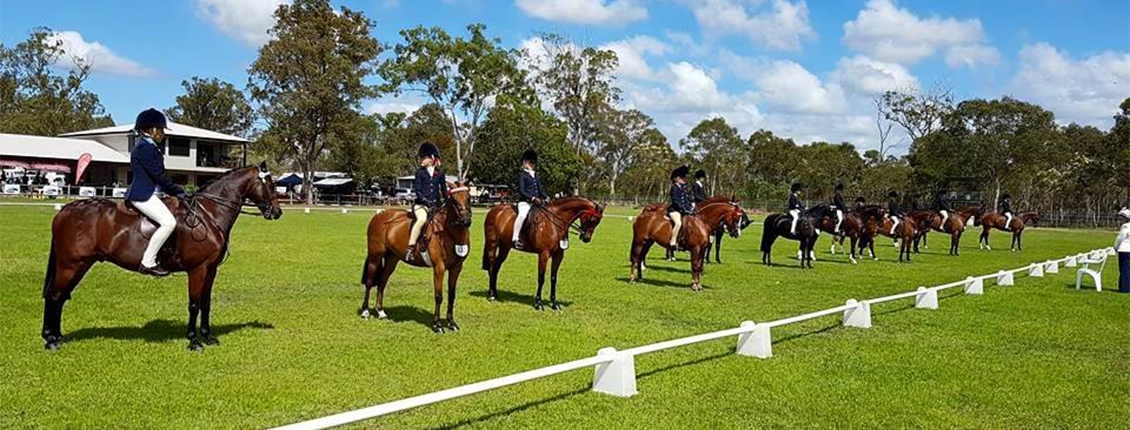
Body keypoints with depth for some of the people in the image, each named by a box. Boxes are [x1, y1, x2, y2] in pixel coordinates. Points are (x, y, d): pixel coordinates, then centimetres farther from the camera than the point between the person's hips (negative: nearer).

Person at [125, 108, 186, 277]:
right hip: (142, 195, -11)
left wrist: (175, 191, 11)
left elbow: (158, 175, 19)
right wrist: (178, 191, -8)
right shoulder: (143, 148, -13)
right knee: (168, 222, -24)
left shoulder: (150, 147, 19)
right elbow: (159, 175, -16)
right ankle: (148, 262, -20)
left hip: (147, 193, 11)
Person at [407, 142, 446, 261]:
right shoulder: (420, 173, 6)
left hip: (436, 205, 4)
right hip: (421, 204, -4)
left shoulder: (440, 174, 12)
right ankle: (410, 248, -31)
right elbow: (417, 190, -1)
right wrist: (425, 200, -15)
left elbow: (444, 190, 17)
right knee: (422, 219, -32)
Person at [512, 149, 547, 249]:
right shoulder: (522, 175, 1)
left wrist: (546, 198, 1)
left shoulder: (535, 175, 21)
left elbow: (540, 189, 20)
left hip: (538, 202, 8)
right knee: (522, 215, -34)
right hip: (525, 202, -8)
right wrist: (533, 198, -19)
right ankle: (515, 238, -31)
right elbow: (521, 191, -8)